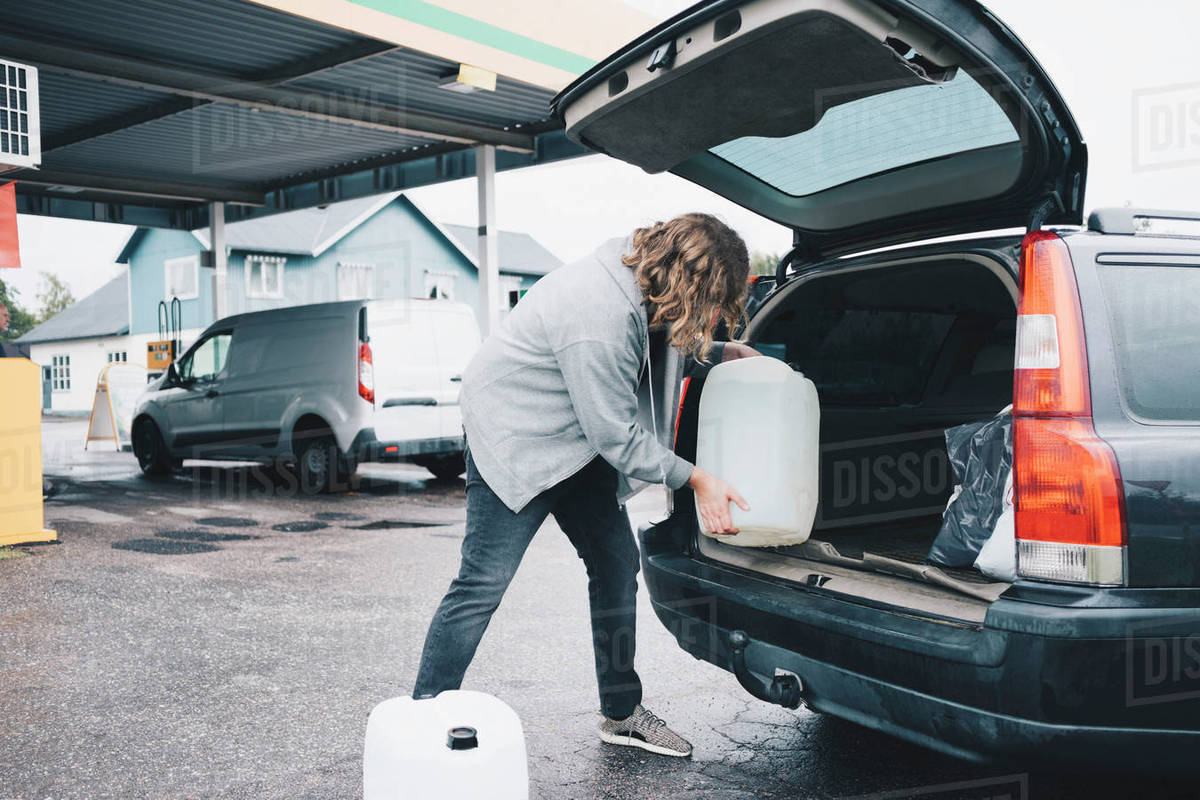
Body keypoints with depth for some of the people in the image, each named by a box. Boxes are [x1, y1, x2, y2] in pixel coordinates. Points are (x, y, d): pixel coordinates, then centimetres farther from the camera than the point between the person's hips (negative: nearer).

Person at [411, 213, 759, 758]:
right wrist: (695, 479, -18)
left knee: (617, 562, 9)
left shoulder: (633, 272, -6)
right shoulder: (600, 323, -33)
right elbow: (617, 438, -24)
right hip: (514, 435, -9)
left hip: (576, 439, 10)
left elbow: (666, 338, 19)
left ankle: (622, 712, 21)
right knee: (483, 581, -8)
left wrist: (717, 352, 6)